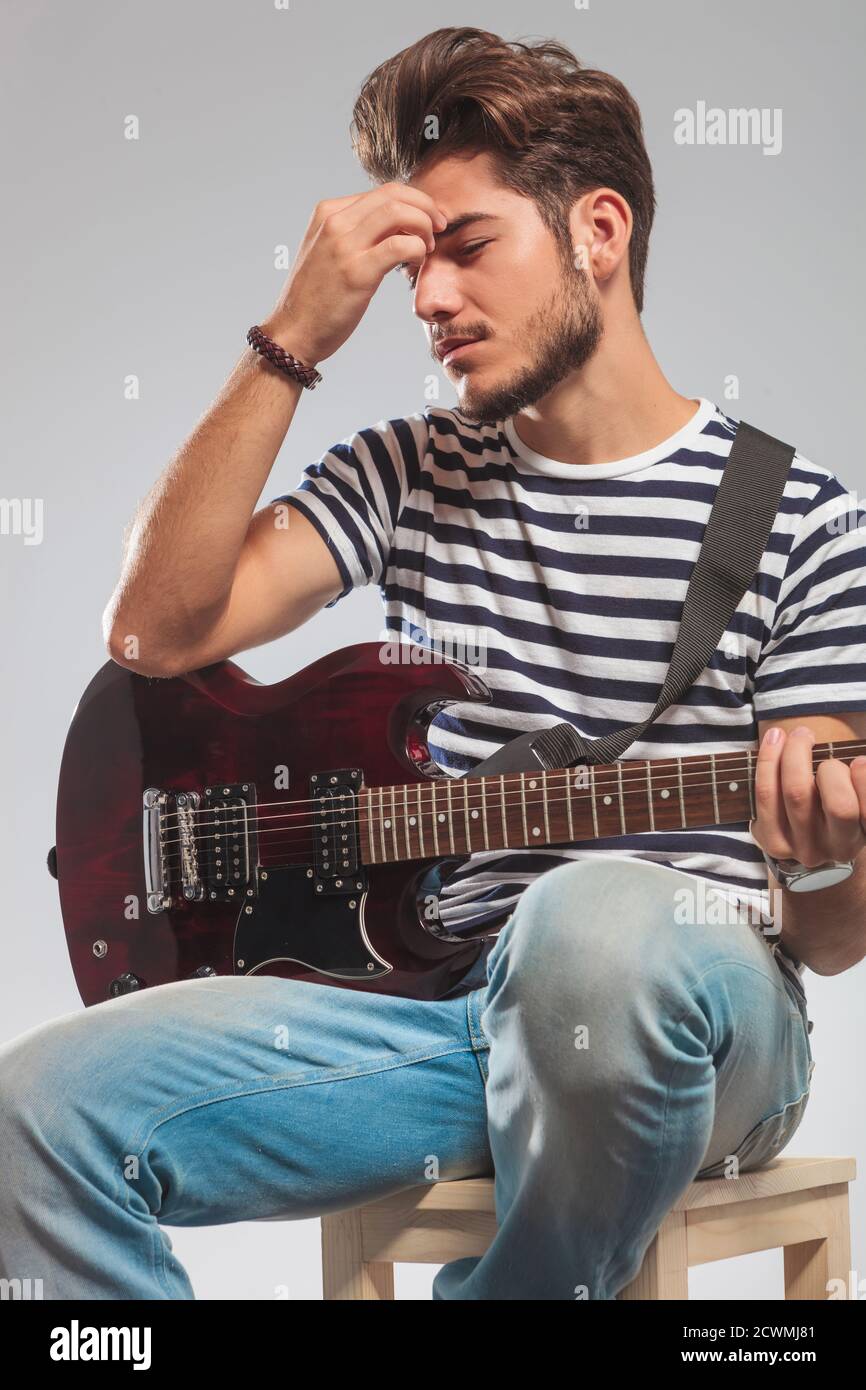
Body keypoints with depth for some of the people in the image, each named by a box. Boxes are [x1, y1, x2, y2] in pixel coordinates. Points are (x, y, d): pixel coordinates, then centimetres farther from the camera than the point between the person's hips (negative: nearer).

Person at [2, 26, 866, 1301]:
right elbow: (157, 629, -3)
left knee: (595, 918, -41)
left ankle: (522, 1283, -14)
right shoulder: (412, 471, 13)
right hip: (436, 990, 4)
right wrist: (293, 342, -6)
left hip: (683, 1026, -3)